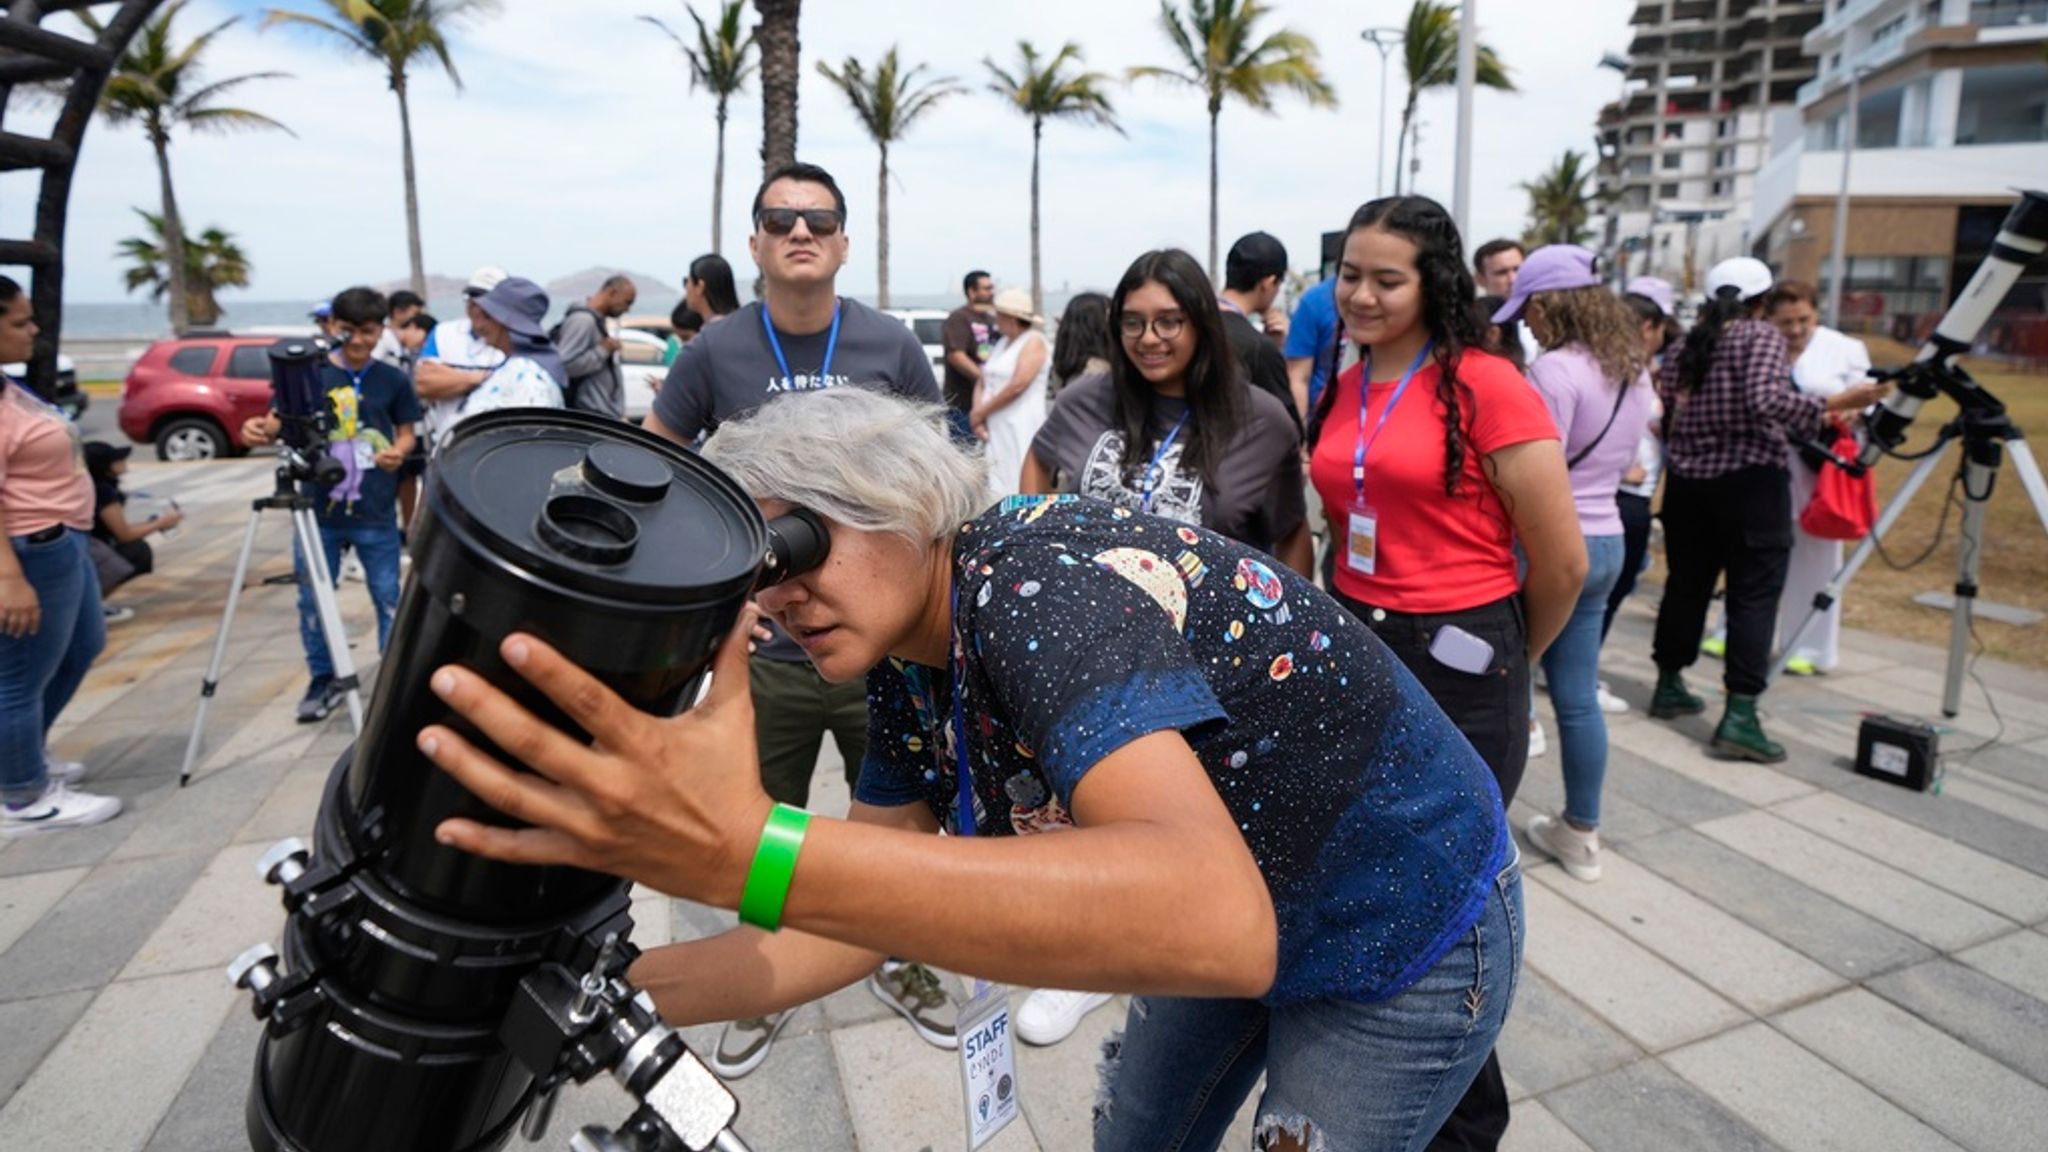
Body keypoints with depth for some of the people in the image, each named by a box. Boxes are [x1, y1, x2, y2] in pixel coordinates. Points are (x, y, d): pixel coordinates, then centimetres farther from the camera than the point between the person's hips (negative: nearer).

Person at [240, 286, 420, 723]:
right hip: (317, 509, 1)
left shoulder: (393, 380, 2)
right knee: (312, 599, 9)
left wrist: (398, 452, -14)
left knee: (388, 598, 5)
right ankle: (323, 680, 25)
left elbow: (406, 434, 8)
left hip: (376, 514, -1)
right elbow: (280, 420, 2)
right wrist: (260, 429, -20)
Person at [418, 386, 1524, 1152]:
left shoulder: (1034, 582, -34)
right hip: (1240, 929, 7)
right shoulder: (910, 664, -7)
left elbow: (1217, 923, -50)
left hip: (1408, 933, -7)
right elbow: (856, 921, -4)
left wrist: (748, 852, -55)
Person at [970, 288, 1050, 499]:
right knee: (995, 489, 4)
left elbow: (1018, 385, -15)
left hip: (1021, 428, -7)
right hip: (994, 428, 8)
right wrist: (977, 413, -3)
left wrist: (981, 412, -9)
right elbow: (982, 383, 17)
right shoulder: (1002, 343, 19)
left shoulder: (1033, 341, -5)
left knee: (1019, 488, -11)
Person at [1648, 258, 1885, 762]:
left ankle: (1669, 686, 23)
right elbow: (1766, 399, -20)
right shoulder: (1762, 336, -5)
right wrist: (1834, 404, -19)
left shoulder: (1688, 342, 11)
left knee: (1686, 583, 14)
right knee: (1754, 593, -5)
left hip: (1687, 478, 6)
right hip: (1748, 481, -6)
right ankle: (1740, 714, -10)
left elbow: (1665, 406, 10)